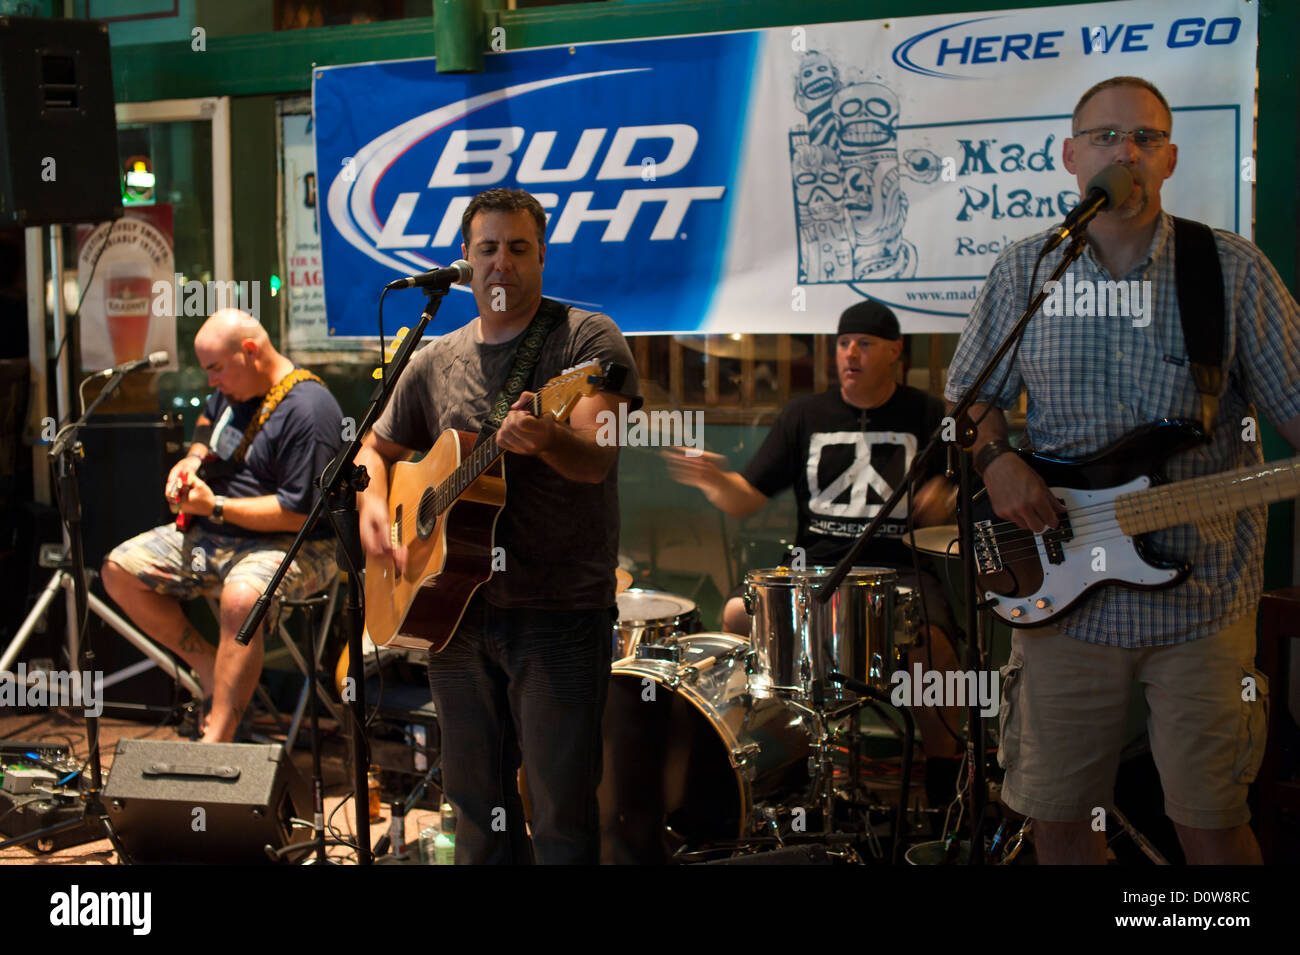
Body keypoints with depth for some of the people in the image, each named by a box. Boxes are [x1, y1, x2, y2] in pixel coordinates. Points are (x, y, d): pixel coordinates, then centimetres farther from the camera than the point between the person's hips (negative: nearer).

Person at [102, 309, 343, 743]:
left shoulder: (307, 409, -21)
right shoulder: (233, 389, 8)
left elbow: (300, 512, -24)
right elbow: (208, 418, 35)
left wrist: (215, 507, -19)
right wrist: (194, 458, 12)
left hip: (293, 544, -9)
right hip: (213, 533, 9)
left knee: (240, 597, -39)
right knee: (119, 569, -1)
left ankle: (216, 742, -35)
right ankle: (210, 668, 5)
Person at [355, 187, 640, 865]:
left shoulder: (586, 339, -5)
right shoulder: (436, 361, 11)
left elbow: (597, 458, -21)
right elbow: (376, 448, 22)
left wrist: (547, 440, -43)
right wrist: (372, 506, 0)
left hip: (559, 612, -5)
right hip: (455, 610, 5)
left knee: (562, 814, -3)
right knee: (475, 802, 15)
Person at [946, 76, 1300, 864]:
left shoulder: (1234, 270, -2)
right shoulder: (1024, 273, 3)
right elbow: (970, 395, 12)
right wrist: (997, 460, -8)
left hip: (1202, 599, -1)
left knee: (1212, 823, 9)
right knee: (1059, 814, 12)